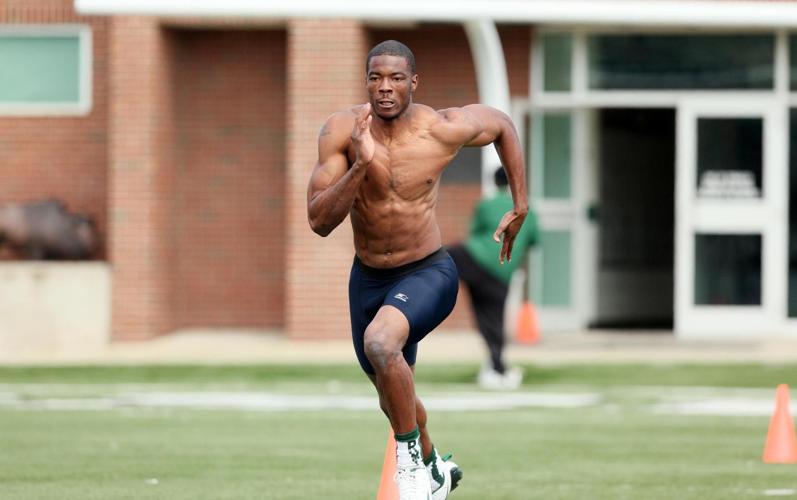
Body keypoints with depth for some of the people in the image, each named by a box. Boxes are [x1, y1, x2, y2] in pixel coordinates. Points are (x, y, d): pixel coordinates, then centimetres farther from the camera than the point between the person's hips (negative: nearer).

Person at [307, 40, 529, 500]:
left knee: (380, 343, -35)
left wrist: (520, 207, 6)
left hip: (428, 273, -4)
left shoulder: (442, 129, -18)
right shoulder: (342, 131, -17)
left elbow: (502, 124, 4)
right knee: (393, 395, 21)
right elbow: (320, 221, -21)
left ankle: (411, 456, -15)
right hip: (368, 277, 4)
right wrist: (360, 165, -35)